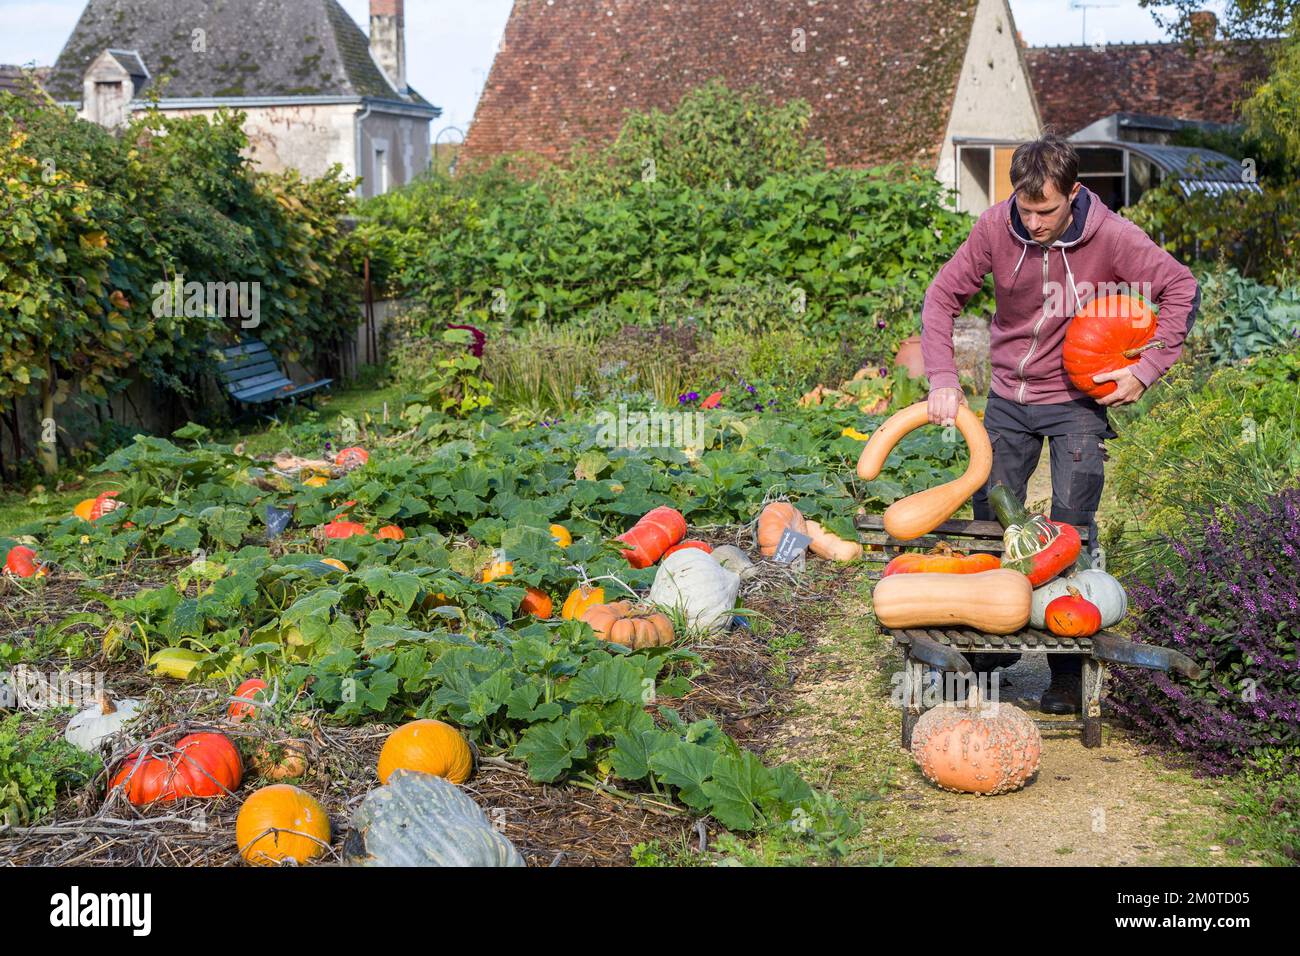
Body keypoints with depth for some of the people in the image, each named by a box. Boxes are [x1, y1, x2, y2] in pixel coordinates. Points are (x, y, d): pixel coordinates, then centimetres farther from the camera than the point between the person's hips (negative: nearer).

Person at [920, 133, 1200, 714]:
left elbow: (1182, 289, -11)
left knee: (1072, 531, -5)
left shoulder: (1111, 237, -18)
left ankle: (1068, 671, 6)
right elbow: (943, 296, -5)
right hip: (1008, 398, 3)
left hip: (1078, 401, -3)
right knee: (988, 518, 7)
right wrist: (942, 378, -16)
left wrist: (1146, 370, -18)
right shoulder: (996, 227, -13)